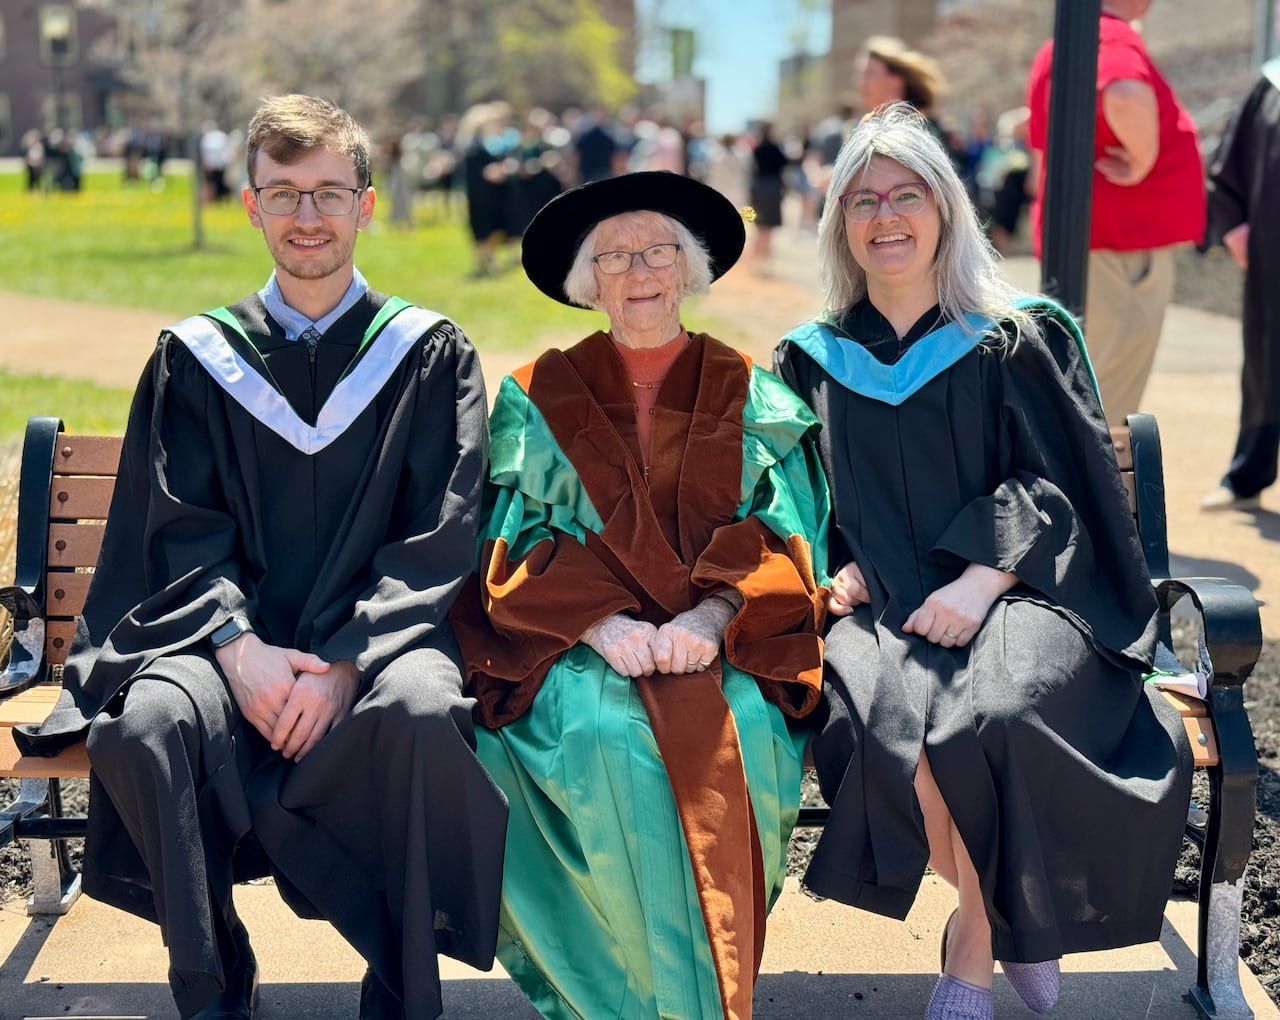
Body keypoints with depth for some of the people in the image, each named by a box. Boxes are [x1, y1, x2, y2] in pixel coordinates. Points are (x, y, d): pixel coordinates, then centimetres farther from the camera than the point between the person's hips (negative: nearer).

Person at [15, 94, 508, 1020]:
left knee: (423, 709, -35)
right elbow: (184, 530, 4)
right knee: (149, 722, -30)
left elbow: (438, 538, -2)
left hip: (381, 637, -1)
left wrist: (345, 663, -15)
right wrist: (240, 648, -15)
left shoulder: (430, 355, 6)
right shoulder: (197, 359, 10)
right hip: (232, 635, 2)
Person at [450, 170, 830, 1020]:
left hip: (726, 645, 1)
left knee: (736, 729, -31)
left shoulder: (754, 399, 13)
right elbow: (515, 546, 2)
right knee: (603, 732, -32)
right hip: (579, 651, 0)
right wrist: (599, 624, -17)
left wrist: (712, 615, -16)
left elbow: (787, 538, 3)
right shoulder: (536, 401, 12)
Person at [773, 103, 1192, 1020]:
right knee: (873, 712, -32)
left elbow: (1058, 483, -1)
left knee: (995, 711, -35)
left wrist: (980, 580, -16)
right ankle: (1012, 916, -5)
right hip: (882, 606, 2)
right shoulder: (813, 361, 14)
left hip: (1013, 595, -2)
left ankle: (981, 931, -6)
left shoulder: (1015, 341, 6)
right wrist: (832, 566, -5)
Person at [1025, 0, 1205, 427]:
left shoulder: (1055, 49, 15)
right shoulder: (1114, 40, -16)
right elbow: (1127, 97, -40)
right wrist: (1144, 160, -24)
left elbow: (1042, 154, 23)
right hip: (1124, 246, -10)